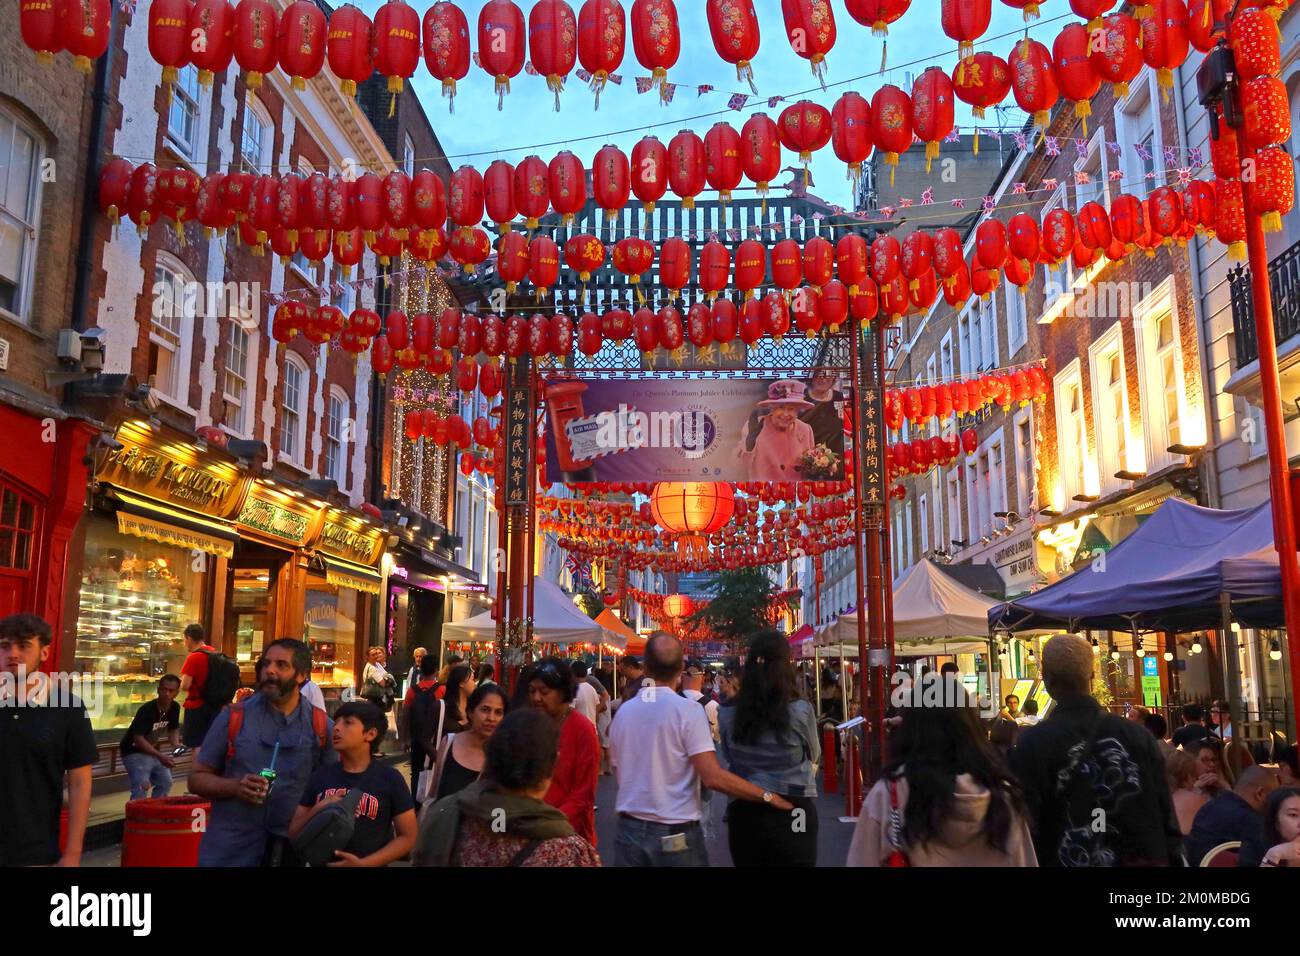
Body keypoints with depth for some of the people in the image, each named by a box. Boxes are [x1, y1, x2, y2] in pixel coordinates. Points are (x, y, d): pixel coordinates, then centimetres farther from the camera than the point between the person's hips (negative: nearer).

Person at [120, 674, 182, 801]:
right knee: (141, 788, -20)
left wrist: (175, 743, -13)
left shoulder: (175, 708, -6)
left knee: (165, 783, 13)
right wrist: (160, 756, -37)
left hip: (152, 750, 8)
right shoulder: (146, 710, -27)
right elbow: (138, 738, -30)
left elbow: (173, 728, 10)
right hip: (134, 751, -8)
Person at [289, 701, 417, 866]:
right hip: (321, 863, 3)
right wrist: (318, 811, -15)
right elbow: (294, 833, 4)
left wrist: (363, 863, -18)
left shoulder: (390, 779, -10)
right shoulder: (320, 776, -1)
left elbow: (408, 837, -9)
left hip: (367, 864, -3)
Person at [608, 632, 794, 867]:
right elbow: (713, 777, -19)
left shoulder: (622, 712, 1)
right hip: (675, 836, -4)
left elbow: (620, 776, 9)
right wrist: (768, 796, -11)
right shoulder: (688, 710, -13)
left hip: (629, 829, 4)